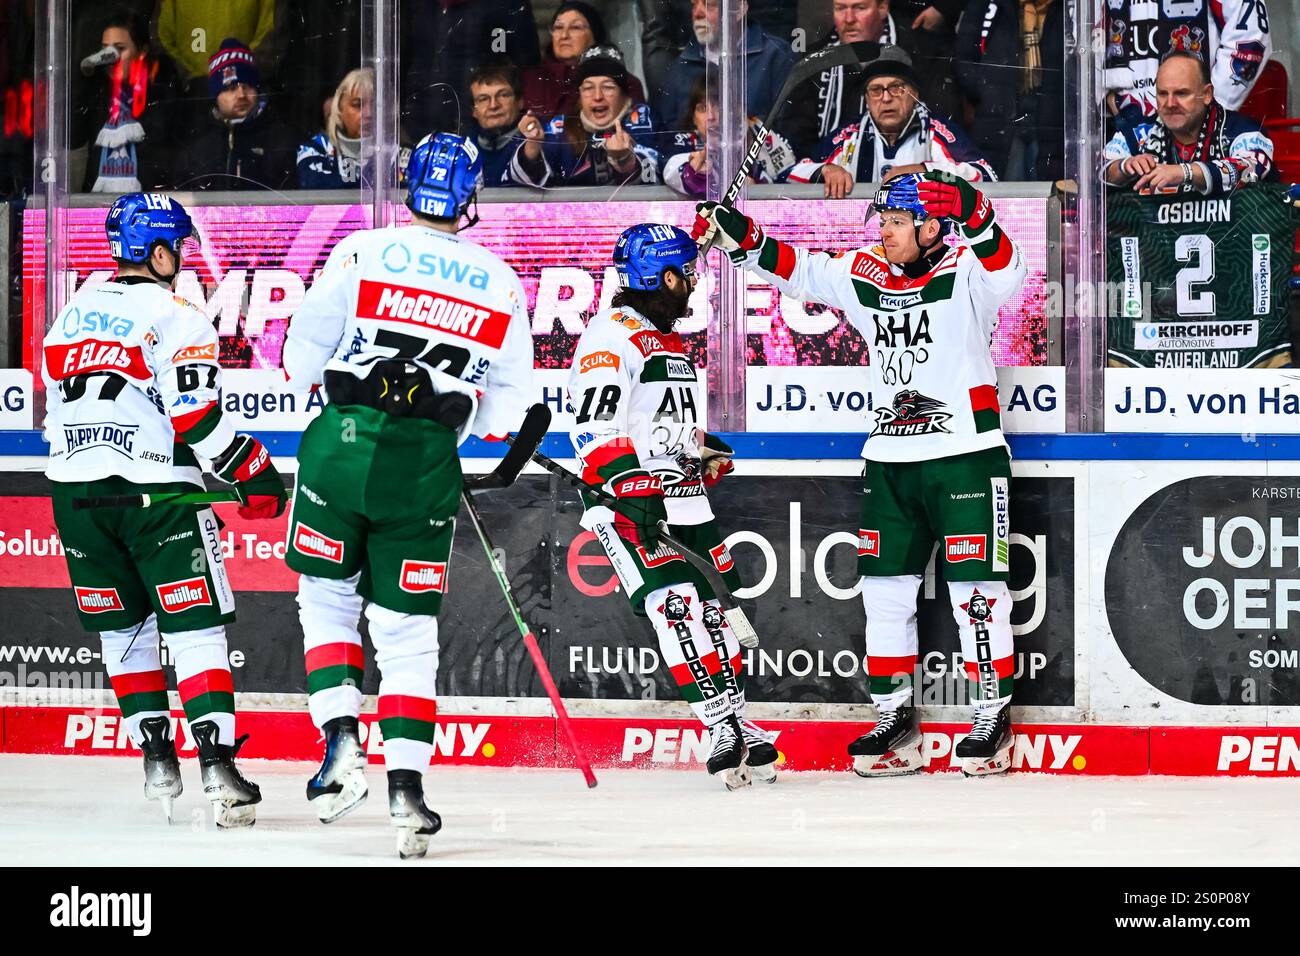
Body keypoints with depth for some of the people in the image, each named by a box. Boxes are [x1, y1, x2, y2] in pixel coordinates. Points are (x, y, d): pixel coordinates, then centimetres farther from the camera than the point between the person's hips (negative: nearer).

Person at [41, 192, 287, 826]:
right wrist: (255, 476, -6)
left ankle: (156, 758, 16)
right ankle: (217, 767, -14)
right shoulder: (177, 319, -8)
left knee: (123, 628, 18)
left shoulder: (73, 312, 13)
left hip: (74, 489, 6)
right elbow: (198, 417, -15)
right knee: (195, 627, -3)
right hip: (154, 490, -6)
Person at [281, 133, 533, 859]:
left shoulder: (362, 253, -2)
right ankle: (408, 785, -2)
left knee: (328, 599, 16)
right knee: (408, 627, 8)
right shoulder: (501, 285, 6)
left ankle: (342, 744, 0)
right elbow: (506, 408, 9)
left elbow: (302, 358, -1)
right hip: (428, 465, 1)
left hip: (344, 444, -1)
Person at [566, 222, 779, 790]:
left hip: (683, 501, 10)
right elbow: (596, 428, -20)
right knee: (675, 603, -20)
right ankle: (723, 727, -23)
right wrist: (631, 490, -27)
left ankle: (740, 733, 16)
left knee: (711, 608, 10)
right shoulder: (612, 334, -11)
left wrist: (707, 453, 22)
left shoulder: (669, 341, 21)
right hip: (631, 504, -10)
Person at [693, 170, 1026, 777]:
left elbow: (1004, 267, -30)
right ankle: (895, 717, 17)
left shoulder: (967, 272, -9)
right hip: (889, 461, 6)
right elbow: (793, 269, 14)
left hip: (965, 458, -6)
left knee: (975, 588, -5)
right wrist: (733, 233, 3)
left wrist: (972, 214, -45)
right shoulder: (866, 277, 8)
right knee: (885, 588, 7)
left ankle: (993, 718, 5)